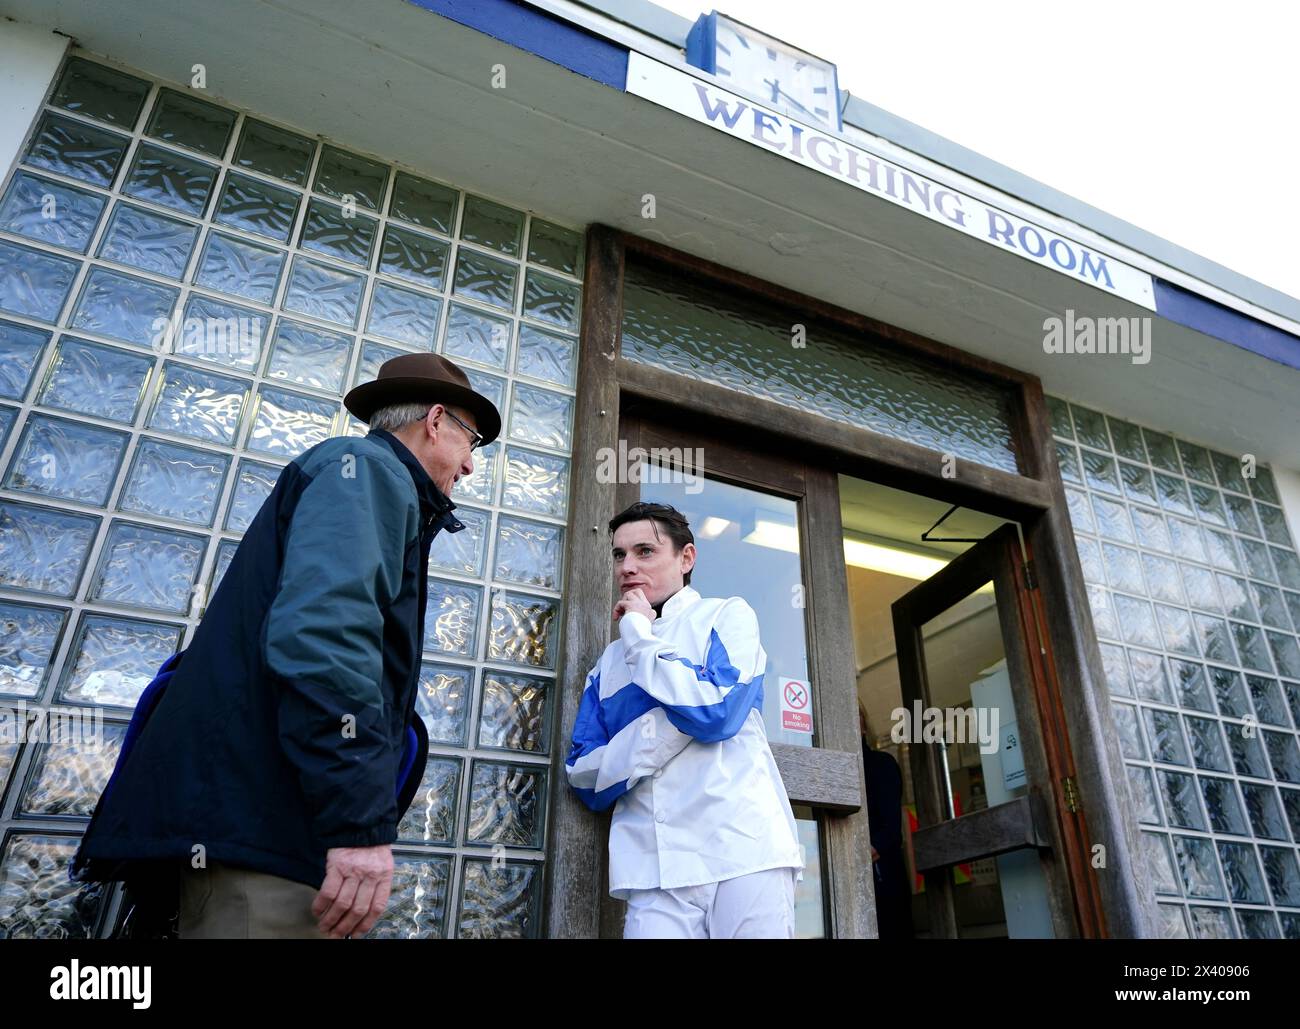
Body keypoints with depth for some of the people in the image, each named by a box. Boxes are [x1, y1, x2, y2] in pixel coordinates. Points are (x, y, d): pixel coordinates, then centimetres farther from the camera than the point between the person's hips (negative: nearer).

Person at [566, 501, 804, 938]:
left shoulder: (728, 615, 4)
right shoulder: (608, 662, 16)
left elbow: (718, 710, -13)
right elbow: (585, 780, 8)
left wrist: (641, 640, -3)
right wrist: (654, 728, -9)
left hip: (742, 849, -3)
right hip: (652, 869, 3)